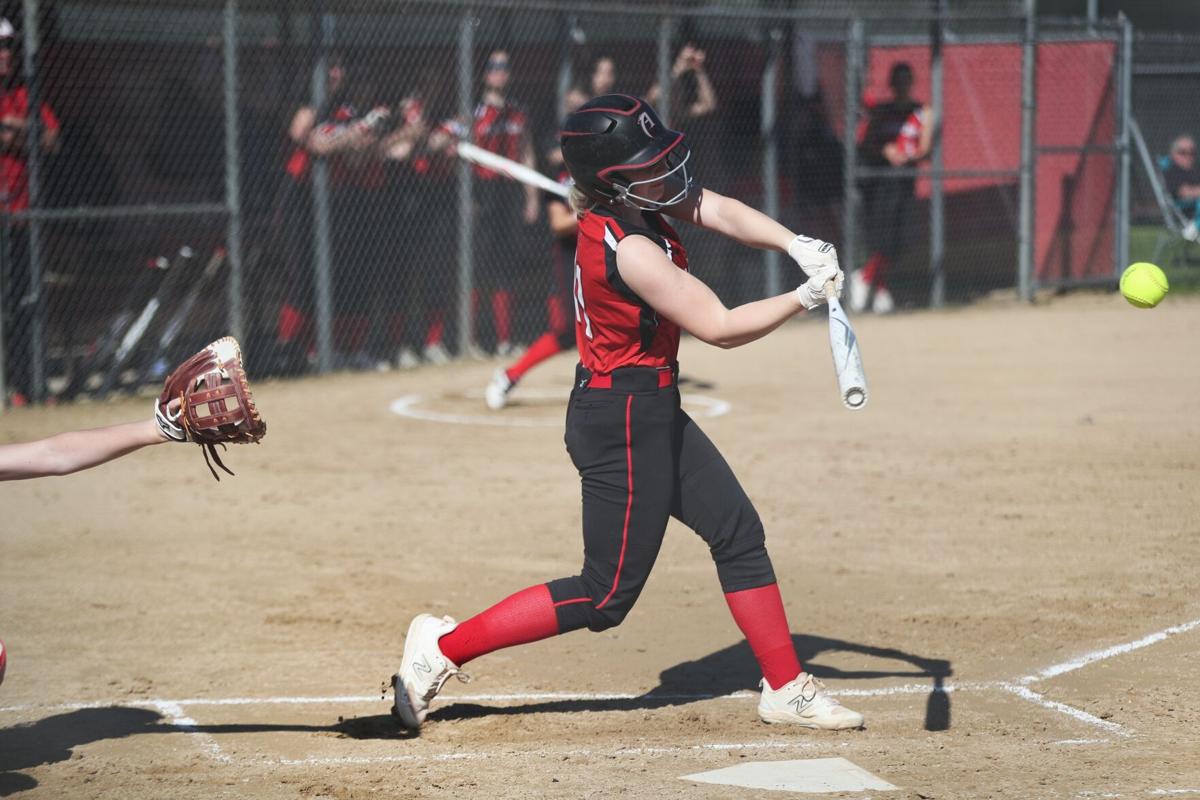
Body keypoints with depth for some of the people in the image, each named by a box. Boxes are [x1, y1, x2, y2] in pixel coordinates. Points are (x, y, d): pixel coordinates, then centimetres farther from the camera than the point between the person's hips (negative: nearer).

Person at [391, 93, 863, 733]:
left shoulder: (636, 202, -1)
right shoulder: (631, 249, -27)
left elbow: (719, 211, -3)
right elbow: (721, 328, -23)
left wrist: (796, 245, -19)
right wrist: (806, 297, -15)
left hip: (652, 414, 10)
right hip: (624, 421, -10)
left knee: (739, 534, 14)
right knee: (606, 598, -2)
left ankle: (787, 689, 23)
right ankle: (444, 647, 3)